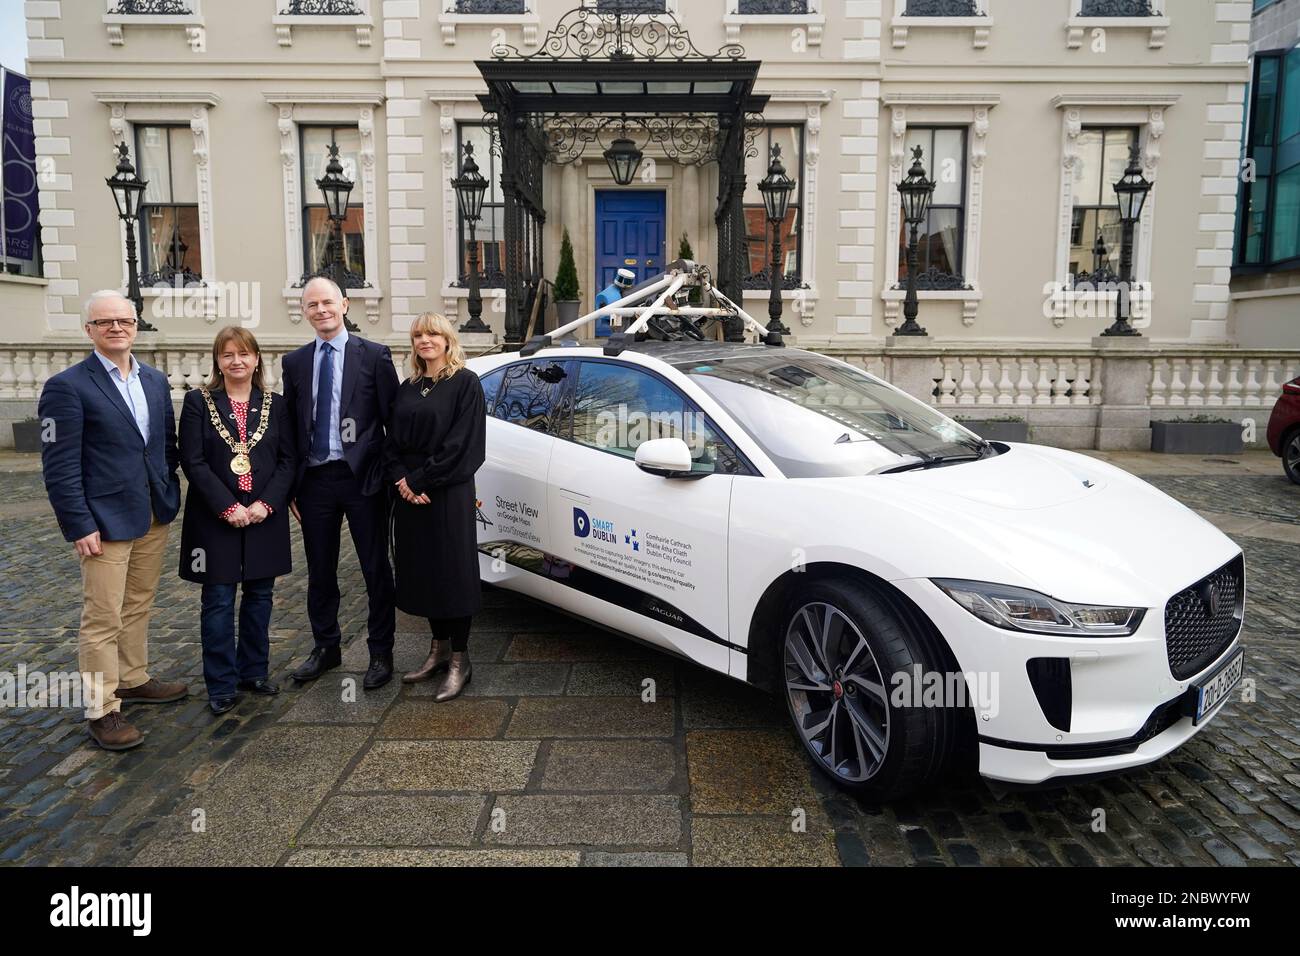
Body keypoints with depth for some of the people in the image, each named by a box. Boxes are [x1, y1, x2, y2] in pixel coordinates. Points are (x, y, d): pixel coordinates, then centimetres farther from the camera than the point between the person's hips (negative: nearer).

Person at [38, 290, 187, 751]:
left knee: (138, 608, 18)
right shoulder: (67, 386, -10)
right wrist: (80, 526, -16)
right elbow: (60, 466, -13)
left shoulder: (156, 380, 10)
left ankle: (133, 680, 32)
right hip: (106, 521, -6)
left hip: (154, 517, 6)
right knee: (103, 618, 1)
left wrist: (172, 497, 8)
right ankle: (101, 709, 11)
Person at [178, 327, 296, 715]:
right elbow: (193, 461, -7)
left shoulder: (275, 405, 5)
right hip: (216, 519, -2)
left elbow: (288, 460, 2)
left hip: (265, 518, 3)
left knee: (259, 595, 10)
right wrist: (227, 507, -15)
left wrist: (266, 504, -11)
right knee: (219, 601, 2)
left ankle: (254, 671, 25)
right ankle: (221, 685, 13)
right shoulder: (198, 402, -1)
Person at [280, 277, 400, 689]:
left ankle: (380, 652, 18)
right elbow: (290, 427, 10)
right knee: (320, 572, 14)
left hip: (362, 478, -4)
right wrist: (292, 486, 6)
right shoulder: (294, 362, 9)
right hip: (314, 480, 4)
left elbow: (393, 420, -3)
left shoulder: (374, 356, -3)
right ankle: (326, 647, 30)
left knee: (376, 569, 6)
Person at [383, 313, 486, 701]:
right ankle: (439, 650, 24)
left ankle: (459, 661, 9)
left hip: (448, 494, -6)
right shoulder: (407, 388, 14)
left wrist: (419, 480, -14)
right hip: (409, 493, 6)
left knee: (452, 571, -1)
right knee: (422, 572, 10)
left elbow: (461, 443, -13)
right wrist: (400, 479, -6)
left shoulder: (465, 383, -5)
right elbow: (392, 440, 12)